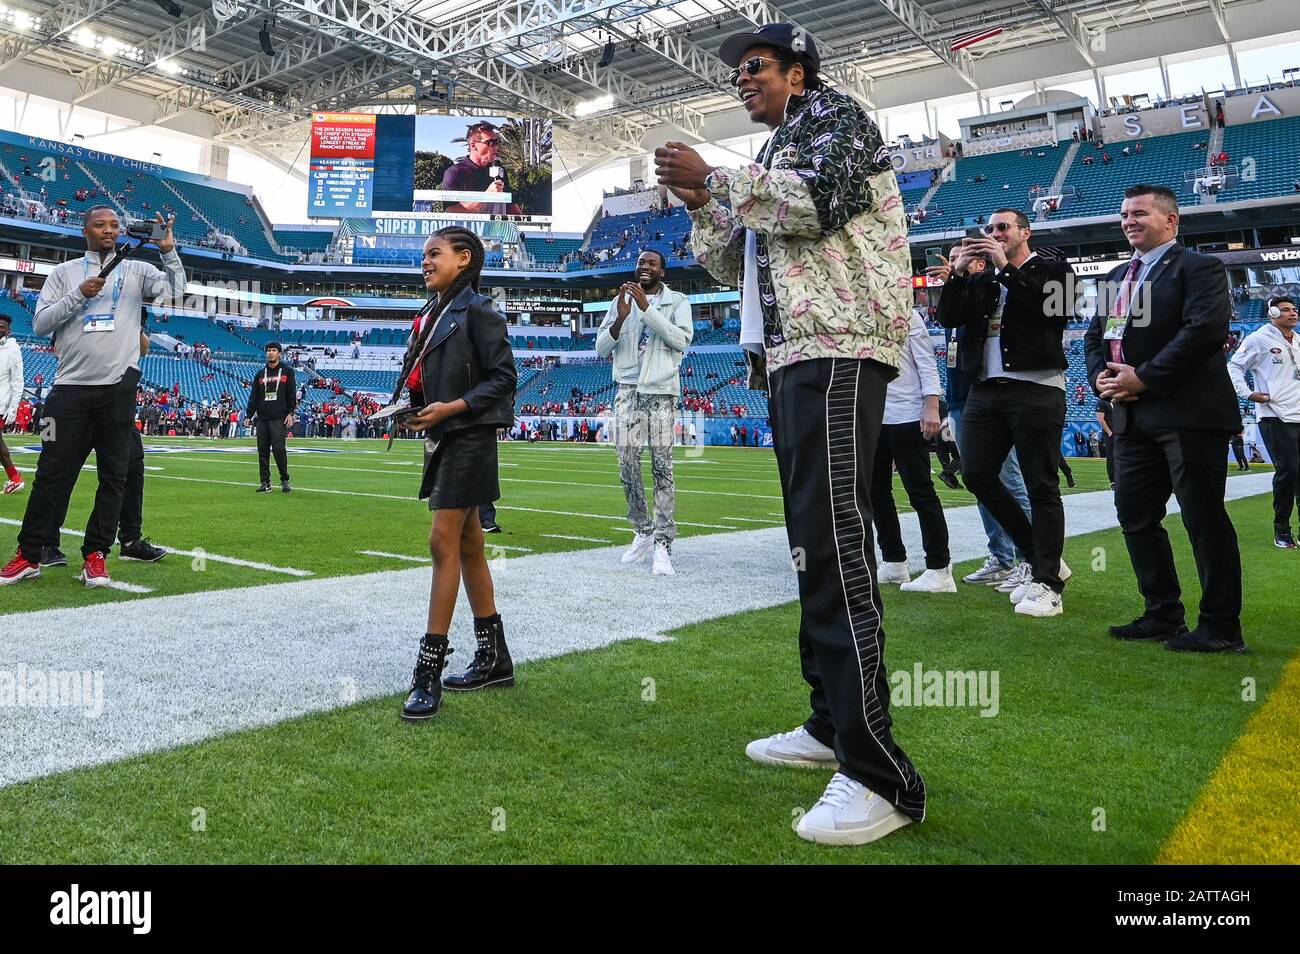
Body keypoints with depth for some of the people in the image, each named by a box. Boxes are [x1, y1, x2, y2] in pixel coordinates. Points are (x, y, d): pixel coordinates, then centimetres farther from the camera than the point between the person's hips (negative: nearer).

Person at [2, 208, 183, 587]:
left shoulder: (136, 270, 10)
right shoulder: (63, 272, 12)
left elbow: (175, 290, -6)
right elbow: (41, 323, 4)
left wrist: (168, 251, -18)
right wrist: (79, 295, -7)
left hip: (118, 388, 0)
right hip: (71, 387, 0)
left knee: (114, 476, 1)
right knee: (52, 473, 1)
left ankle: (95, 555, 9)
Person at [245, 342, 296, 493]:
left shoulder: (287, 371, 7)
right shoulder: (260, 374, 16)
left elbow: (292, 394, 1)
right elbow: (253, 397, 14)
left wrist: (290, 413, -9)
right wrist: (248, 416, 4)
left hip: (279, 418, -4)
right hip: (262, 418, 4)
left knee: (278, 448, -11)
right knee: (263, 450, 2)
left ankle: (285, 481, 1)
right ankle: (265, 483, 7)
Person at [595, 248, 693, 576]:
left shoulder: (677, 301, 6)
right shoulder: (620, 300, 12)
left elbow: (682, 339, -11)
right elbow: (601, 348, 7)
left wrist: (647, 308, -16)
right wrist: (621, 318, -10)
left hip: (662, 392, -3)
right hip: (628, 390, 3)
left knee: (662, 466, -6)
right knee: (628, 465, 0)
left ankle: (663, 543, -6)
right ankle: (643, 532, 15)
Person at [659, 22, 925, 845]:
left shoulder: (833, 113, 5)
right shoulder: (773, 158, 29)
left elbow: (821, 199, -15)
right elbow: (735, 266, 26)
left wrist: (713, 178, -7)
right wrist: (704, 205, 11)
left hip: (839, 350, -10)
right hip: (790, 359, 10)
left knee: (834, 539, -19)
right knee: (815, 542, 9)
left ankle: (881, 776, -17)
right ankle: (833, 725, 18)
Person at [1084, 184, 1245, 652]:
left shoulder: (1198, 267, -5)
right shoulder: (1116, 277, 19)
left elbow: (1206, 329, -19)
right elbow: (1094, 336, 19)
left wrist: (1144, 377, -19)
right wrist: (1101, 376, -1)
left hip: (1187, 414, -8)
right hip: (1133, 417, 8)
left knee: (1204, 520, -3)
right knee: (1135, 516, 11)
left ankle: (1221, 627, 6)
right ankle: (1163, 613, 23)